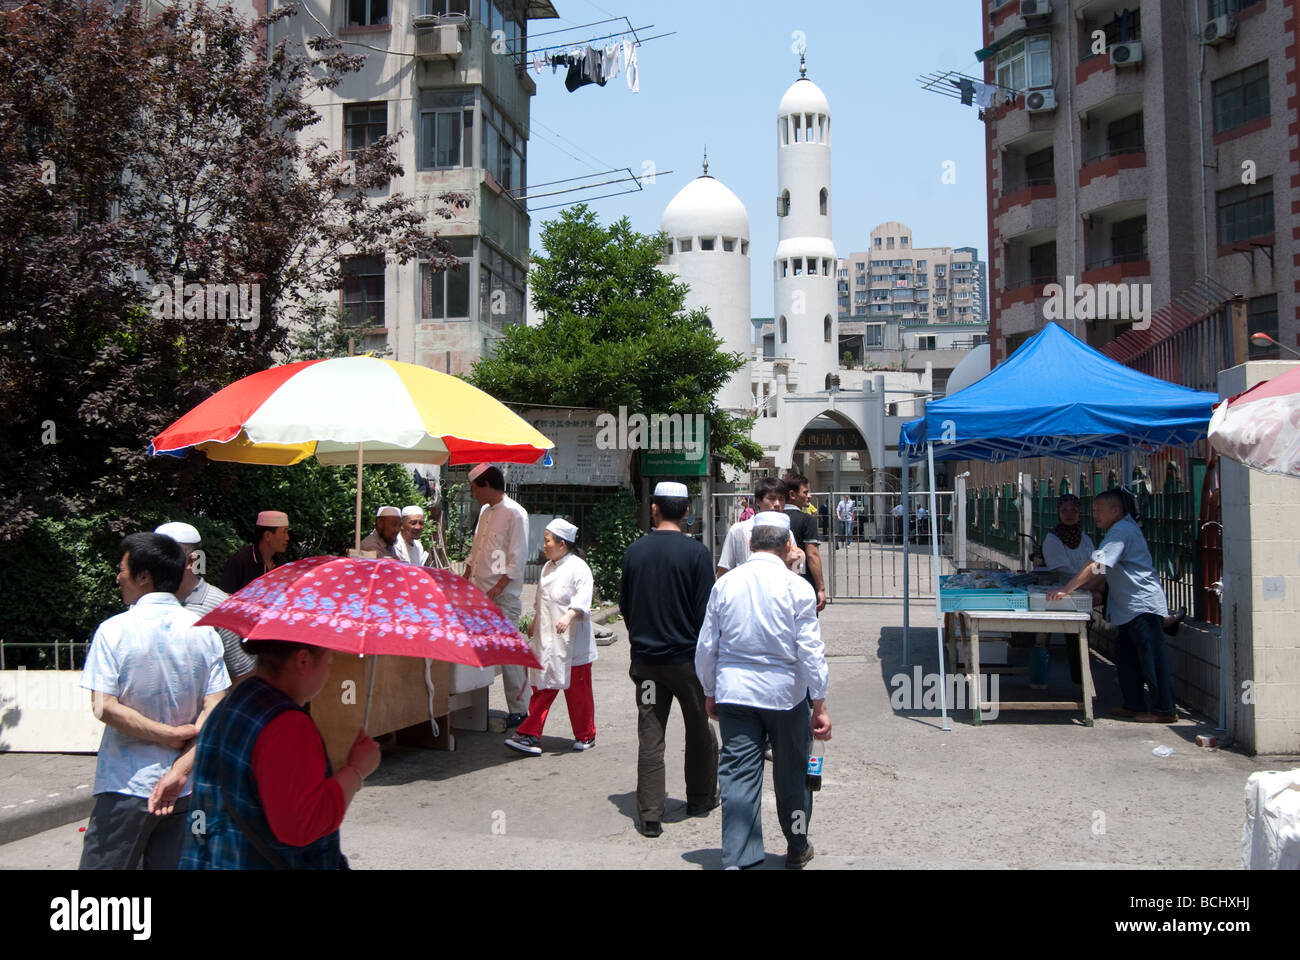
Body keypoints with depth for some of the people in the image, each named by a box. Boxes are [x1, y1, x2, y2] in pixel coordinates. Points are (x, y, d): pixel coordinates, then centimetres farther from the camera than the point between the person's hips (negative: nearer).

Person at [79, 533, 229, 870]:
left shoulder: (114, 630, -9)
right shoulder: (204, 631, 0)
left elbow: (104, 707, -14)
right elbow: (215, 707, -6)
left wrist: (170, 735, -11)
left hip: (127, 786, -4)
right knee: (170, 863, 13)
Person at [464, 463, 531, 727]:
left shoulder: (515, 513, -10)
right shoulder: (485, 511, 15)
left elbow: (517, 557, -14)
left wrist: (498, 587, -18)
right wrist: (465, 581, 19)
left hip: (503, 596, -8)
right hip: (479, 593, 8)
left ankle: (519, 710, 3)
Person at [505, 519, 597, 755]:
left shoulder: (578, 567, -12)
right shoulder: (548, 567, 14)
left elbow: (582, 600, -24)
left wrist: (569, 616, -38)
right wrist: (535, 623, 30)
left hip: (572, 642, -7)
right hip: (547, 640, 7)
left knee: (577, 690, 5)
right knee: (543, 687, 7)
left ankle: (585, 736, 20)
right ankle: (530, 735, 9)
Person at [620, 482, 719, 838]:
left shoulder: (634, 551, 0)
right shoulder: (696, 552, -11)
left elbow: (624, 606, 10)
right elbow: (705, 611, -10)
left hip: (645, 658, 3)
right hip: (687, 657, -2)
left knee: (649, 736, 6)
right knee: (699, 730, 16)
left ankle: (650, 816, 6)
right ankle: (701, 800, 30)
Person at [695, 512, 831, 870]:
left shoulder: (724, 584, 1)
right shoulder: (796, 586, -9)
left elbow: (706, 646, 5)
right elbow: (811, 650, -10)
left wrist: (710, 692, 17)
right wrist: (819, 704, -3)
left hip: (733, 692, 2)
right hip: (785, 692, -2)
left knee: (738, 774, 5)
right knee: (791, 772, 15)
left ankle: (737, 858, 3)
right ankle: (797, 847, 34)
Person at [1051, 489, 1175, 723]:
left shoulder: (1121, 532, -17)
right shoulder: (1121, 530, 16)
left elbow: (1095, 567, -25)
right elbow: (1102, 568, 22)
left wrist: (1066, 590, -26)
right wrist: (1084, 584, 12)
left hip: (1143, 604, -11)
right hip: (1131, 606, 11)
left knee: (1152, 658, -5)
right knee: (1126, 657, 13)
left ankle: (1164, 710, 1)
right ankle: (1134, 705, 20)